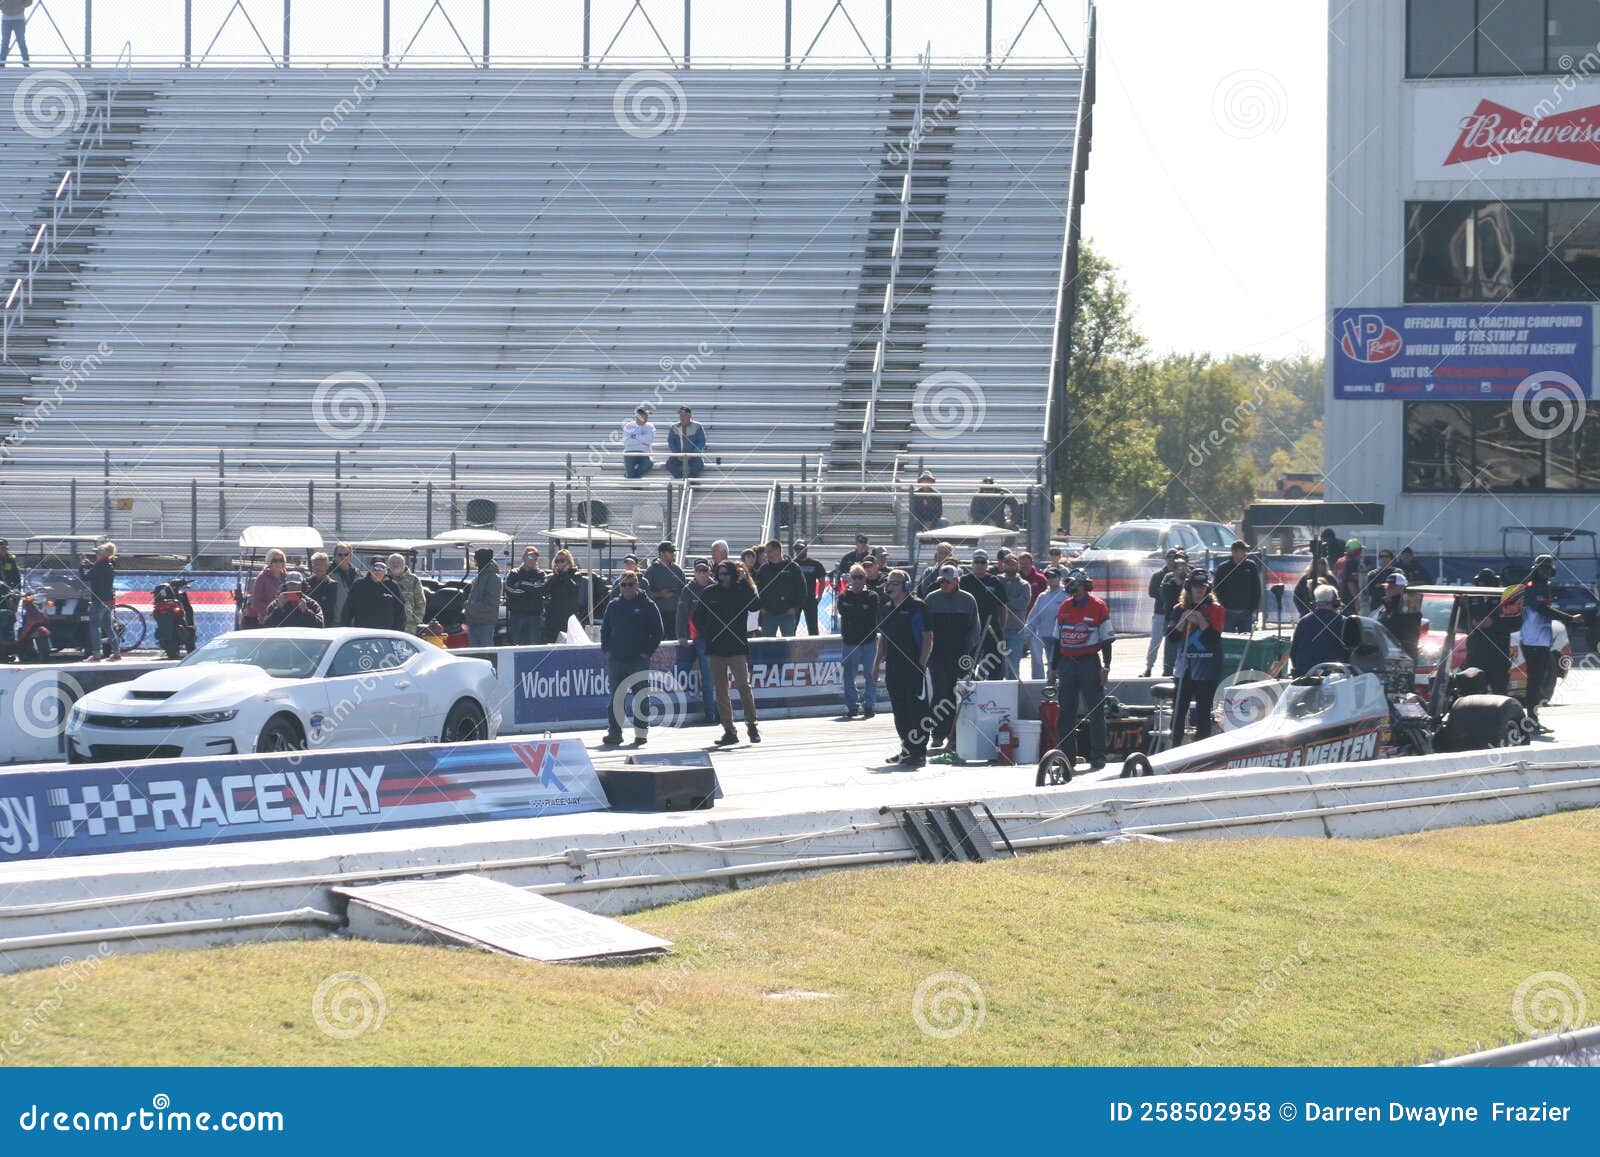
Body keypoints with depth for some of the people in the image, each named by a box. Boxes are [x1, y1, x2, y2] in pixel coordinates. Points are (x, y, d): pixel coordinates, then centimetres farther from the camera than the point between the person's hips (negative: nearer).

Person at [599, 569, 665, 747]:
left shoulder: (647, 606, 0)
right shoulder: (613, 606, 9)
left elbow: (657, 631, 1)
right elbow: (605, 629, 15)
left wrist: (648, 651, -7)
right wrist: (606, 650, 3)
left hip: (639, 659, -3)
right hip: (615, 660, 3)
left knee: (641, 697, 0)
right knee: (615, 697, 4)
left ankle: (641, 732, 7)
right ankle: (614, 732, 7)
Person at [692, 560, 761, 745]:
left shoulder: (742, 592, 0)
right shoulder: (709, 593, 7)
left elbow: (755, 605, -20)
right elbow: (697, 617, 17)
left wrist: (745, 583, -17)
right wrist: (704, 635, 6)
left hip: (737, 648, -4)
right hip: (715, 649, 4)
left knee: (743, 686, -12)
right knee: (720, 690, 4)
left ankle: (751, 725, -1)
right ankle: (729, 730, 9)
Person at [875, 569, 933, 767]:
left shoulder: (917, 607, -7)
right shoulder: (887, 609, 15)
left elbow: (928, 637, -10)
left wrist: (922, 664, -16)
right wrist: (877, 662, 18)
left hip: (914, 667, -8)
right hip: (893, 667, 8)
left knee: (917, 709, -6)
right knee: (899, 710, 12)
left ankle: (919, 752, -6)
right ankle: (907, 749, 22)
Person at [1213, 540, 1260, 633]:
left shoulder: (1251, 566, 4)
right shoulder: (1223, 568, 0)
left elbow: (1257, 589, 7)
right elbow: (1217, 590, 2)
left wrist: (1253, 608, 0)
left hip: (1246, 614, 1)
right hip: (1228, 613, -1)